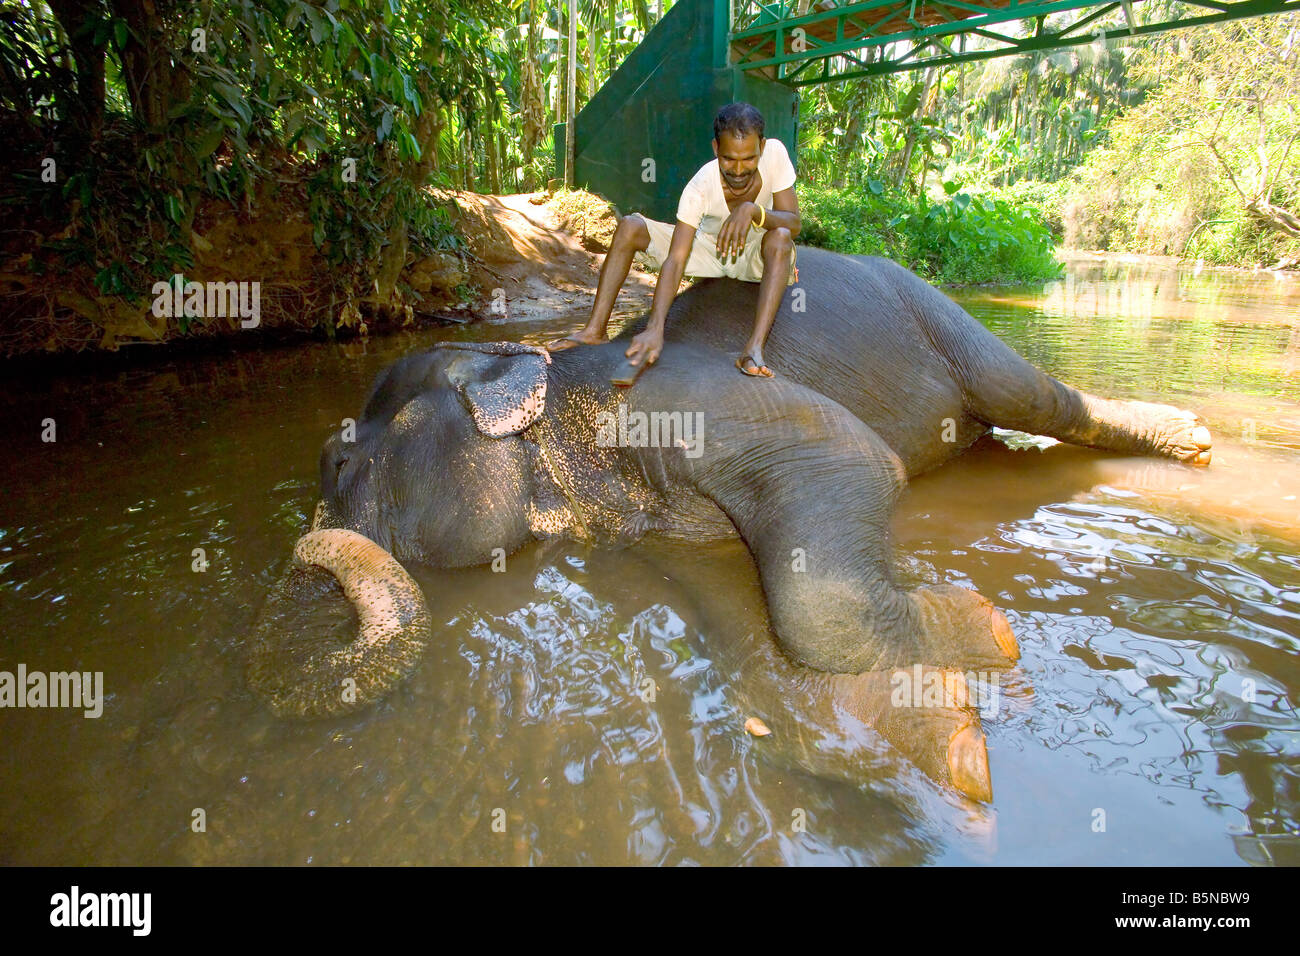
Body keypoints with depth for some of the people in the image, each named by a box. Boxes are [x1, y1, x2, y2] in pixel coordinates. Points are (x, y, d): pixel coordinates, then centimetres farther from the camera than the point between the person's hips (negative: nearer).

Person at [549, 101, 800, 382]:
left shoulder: (774, 153, -26)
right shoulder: (699, 188, -29)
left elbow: (794, 223, -25)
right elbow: (675, 260, -36)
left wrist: (752, 210, -46)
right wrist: (655, 327, -49)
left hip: (755, 255, 0)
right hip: (707, 247, 0)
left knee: (779, 238, -37)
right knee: (629, 227, -20)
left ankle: (755, 347, -44)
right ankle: (595, 330, -21)